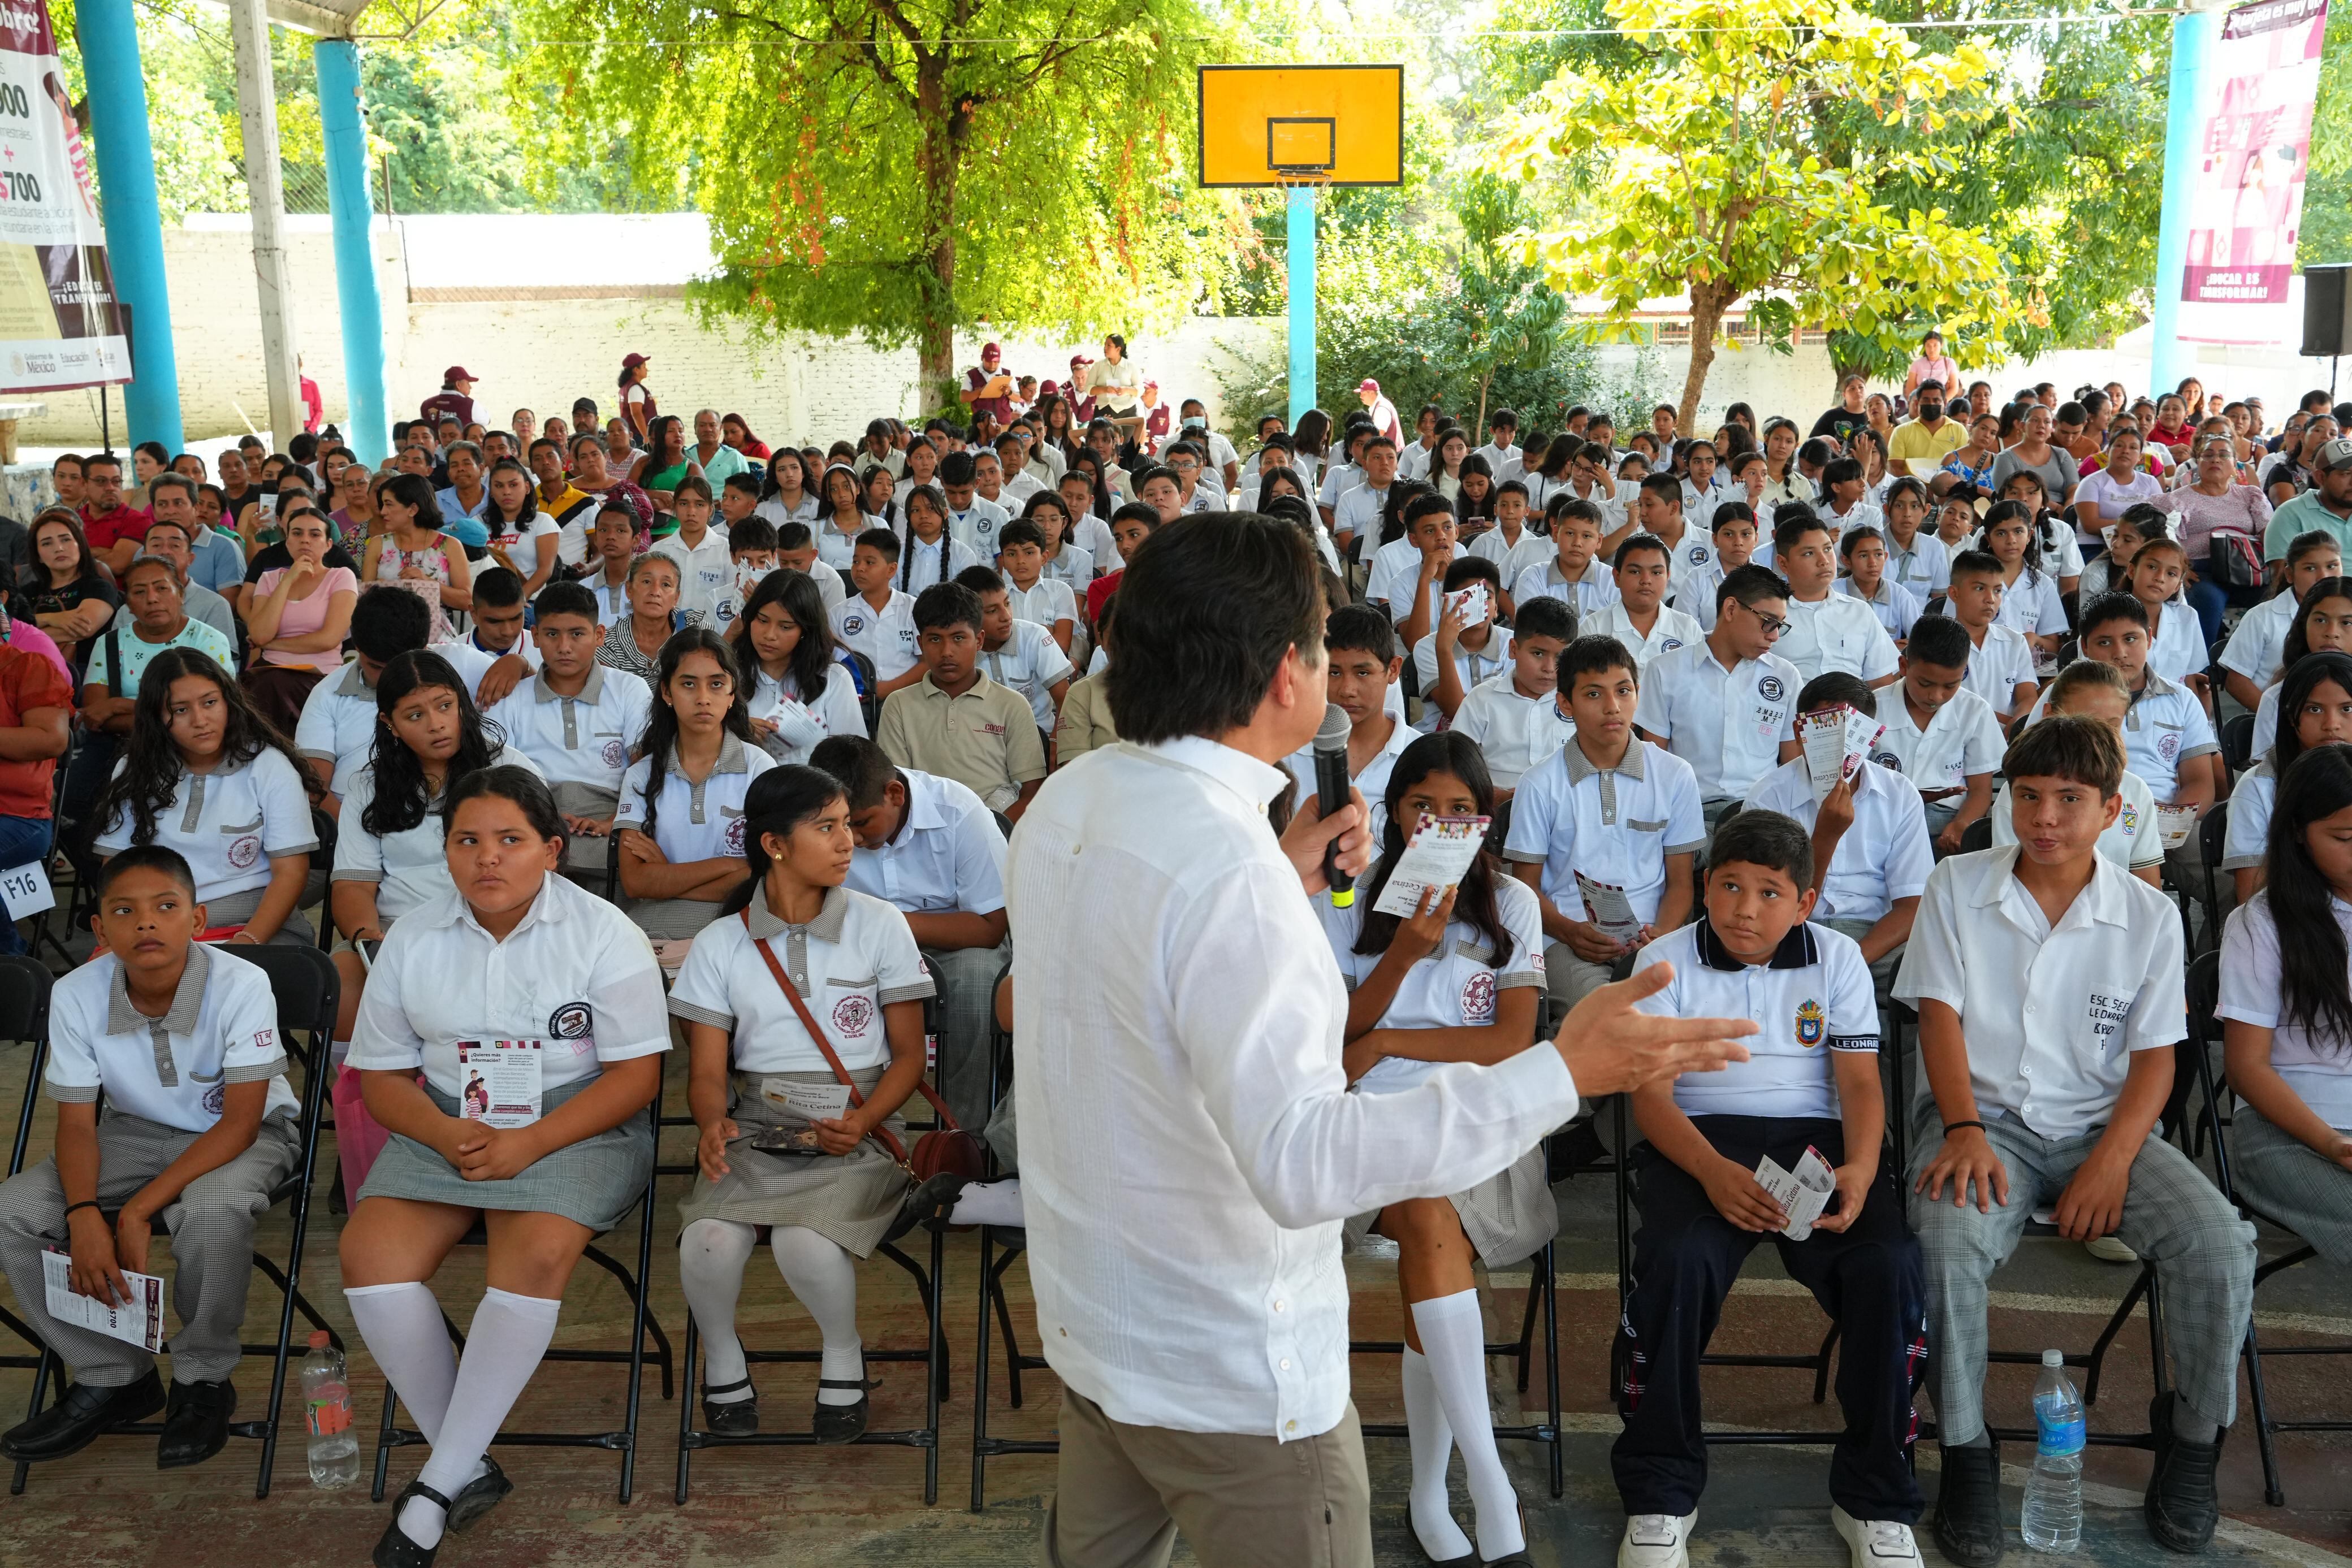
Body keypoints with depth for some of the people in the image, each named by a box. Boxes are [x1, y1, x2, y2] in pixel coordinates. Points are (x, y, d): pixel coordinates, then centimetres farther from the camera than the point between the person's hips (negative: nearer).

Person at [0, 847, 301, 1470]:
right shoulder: (76, 996, -15)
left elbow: (240, 1122, -23)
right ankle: (113, 1378, 2)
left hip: (243, 1136, -5)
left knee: (212, 1210, -37)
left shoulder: (241, 985, -26)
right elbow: (76, 1122, -8)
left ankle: (203, 1378, -8)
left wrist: (139, 1210, -29)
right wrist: (84, 1215, -27)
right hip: (137, 1135, 5)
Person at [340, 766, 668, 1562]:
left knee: (535, 1256, -32)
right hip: (446, 1128, 4)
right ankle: (470, 1467, -11)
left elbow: (636, 1074, -8)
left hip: (577, 1128, -3)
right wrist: (446, 1134, -13)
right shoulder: (412, 938, 6)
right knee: (368, 1254, -23)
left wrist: (529, 1143, -21)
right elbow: (381, 1075, 9)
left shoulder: (603, 932, -5)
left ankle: (439, 1485, -17)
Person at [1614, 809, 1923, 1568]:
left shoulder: (1837, 958, 9)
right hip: (1698, 1137, -2)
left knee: (1888, 1265, -27)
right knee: (1676, 1262, -33)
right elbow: (1650, 1093, -4)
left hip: (1815, 1137, 2)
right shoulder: (1665, 961, 3)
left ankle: (1874, 1499, -7)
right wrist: (1713, 1171, -23)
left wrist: (1860, 1170, -19)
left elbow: (1860, 1083, 3)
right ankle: (1660, 1495, -14)